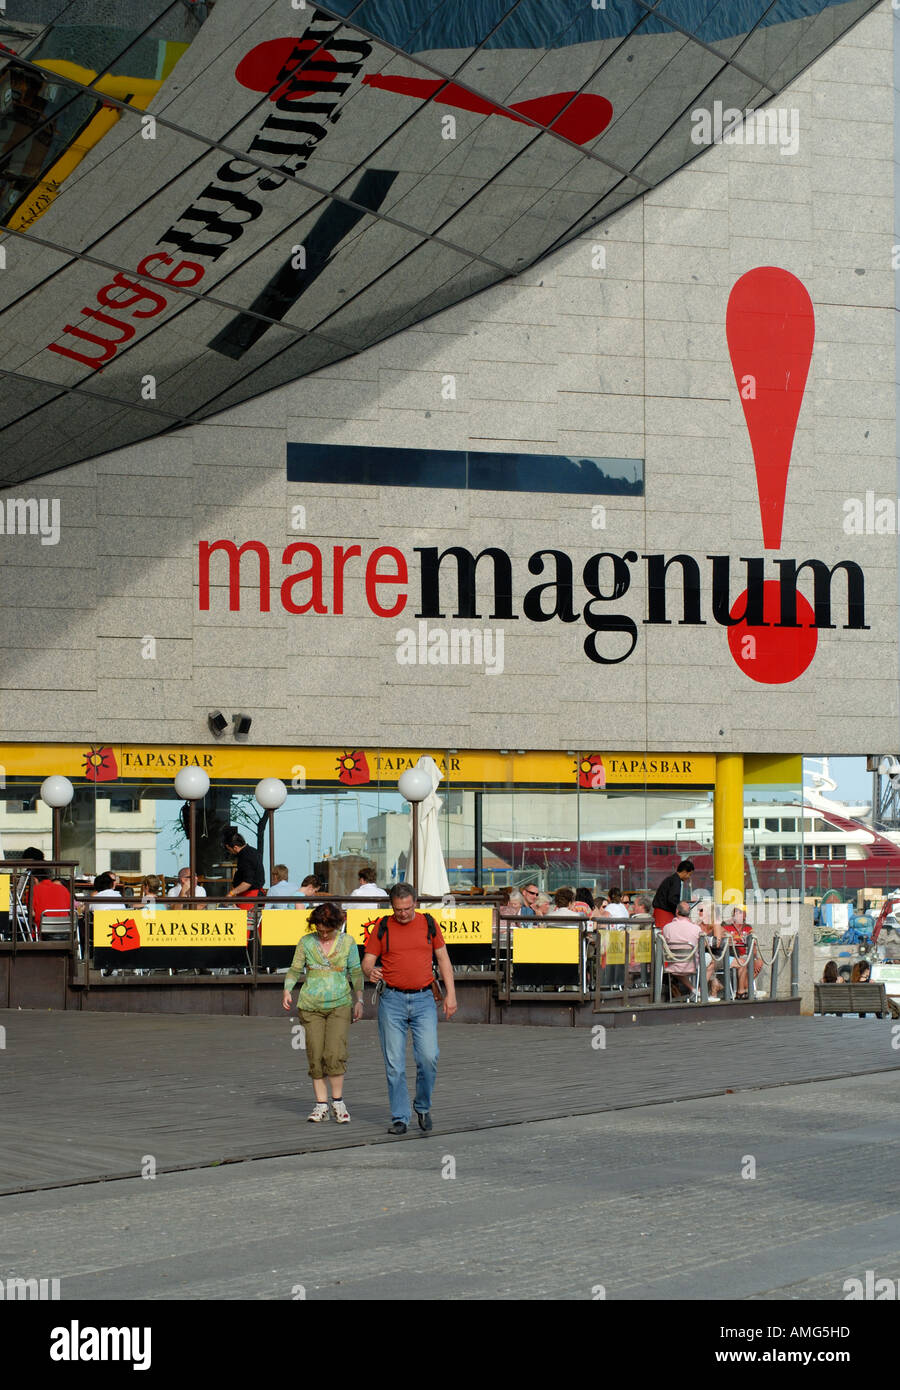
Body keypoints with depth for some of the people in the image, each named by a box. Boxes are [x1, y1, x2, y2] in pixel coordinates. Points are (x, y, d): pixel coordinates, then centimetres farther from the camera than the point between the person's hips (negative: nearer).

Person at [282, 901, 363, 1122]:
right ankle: (321, 1105, 6)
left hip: (339, 1005, -1)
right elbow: (295, 970, 8)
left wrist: (359, 1000, 1)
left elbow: (356, 973, 10)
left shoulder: (348, 942, 5)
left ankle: (338, 1101, 3)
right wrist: (287, 990, -9)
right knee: (315, 1056, -3)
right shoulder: (306, 942, 5)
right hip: (311, 1006, 1)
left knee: (335, 1054, -13)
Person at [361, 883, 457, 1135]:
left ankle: (423, 1107, 11)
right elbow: (367, 961, 5)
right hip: (392, 1000, 0)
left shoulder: (428, 924, 6)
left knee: (428, 1057, -11)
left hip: (423, 1000, 0)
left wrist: (450, 993, 6)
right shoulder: (382, 927, 3)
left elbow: (443, 958, 12)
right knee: (394, 1063, 0)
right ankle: (399, 1118, 8)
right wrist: (370, 972, -19)